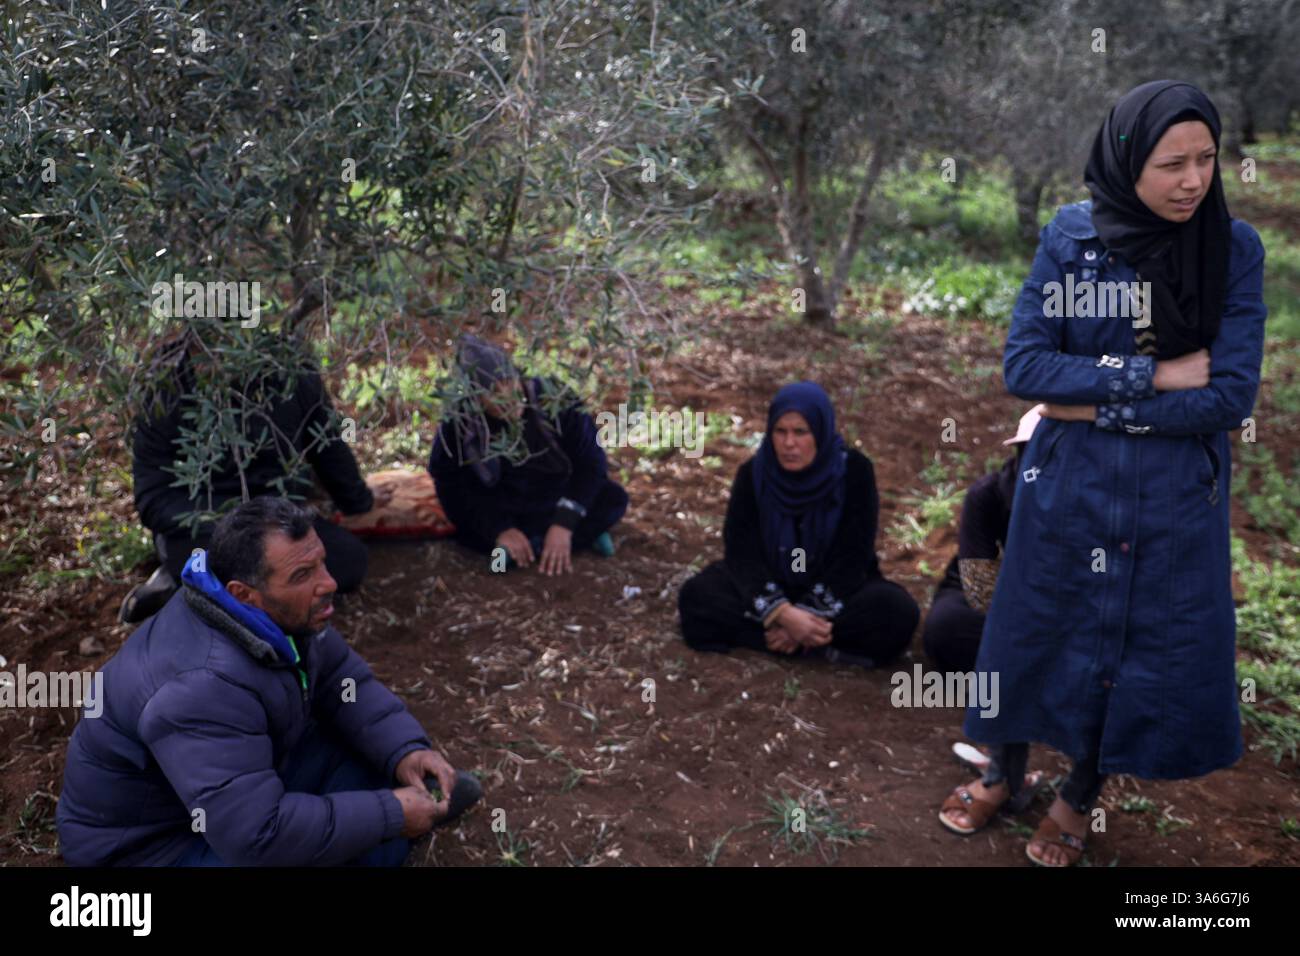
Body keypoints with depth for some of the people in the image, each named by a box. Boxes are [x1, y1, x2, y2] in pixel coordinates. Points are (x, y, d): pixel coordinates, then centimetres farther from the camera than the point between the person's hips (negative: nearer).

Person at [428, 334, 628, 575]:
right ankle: (585, 534, -21)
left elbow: (590, 462, -20)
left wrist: (564, 524, -29)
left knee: (614, 497, -22)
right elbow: (453, 490, -16)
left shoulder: (553, 400, -23)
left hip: (555, 507, 0)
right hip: (503, 514, 0)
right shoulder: (458, 424, -20)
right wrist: (500, 529, -28)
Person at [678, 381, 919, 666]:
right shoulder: (753, 474, -11)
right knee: (696, 596, -26)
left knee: (897, 611, -30)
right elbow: (743, 553, -18)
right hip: (772, 588, 2)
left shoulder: (854, 471, -16)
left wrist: (807, 616, -29)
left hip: (837, 591, -2)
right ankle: (824, 646, -28)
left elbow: (851, 558, -18)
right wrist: (783, 613, -34)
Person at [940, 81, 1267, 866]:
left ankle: (1081, 796, 38)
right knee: (1041, 630, 15)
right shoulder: (1071, 235, -9)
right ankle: (1006, 769, 40)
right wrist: (1151, 376, -19)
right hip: (1068, 486, 0)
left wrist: (1096, 406, -17)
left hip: (1176, 499, 0)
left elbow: (1232, 396, -14)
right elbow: (1023, 364, -14)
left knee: (1145, 645, 13)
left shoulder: (1235, 248, -9)